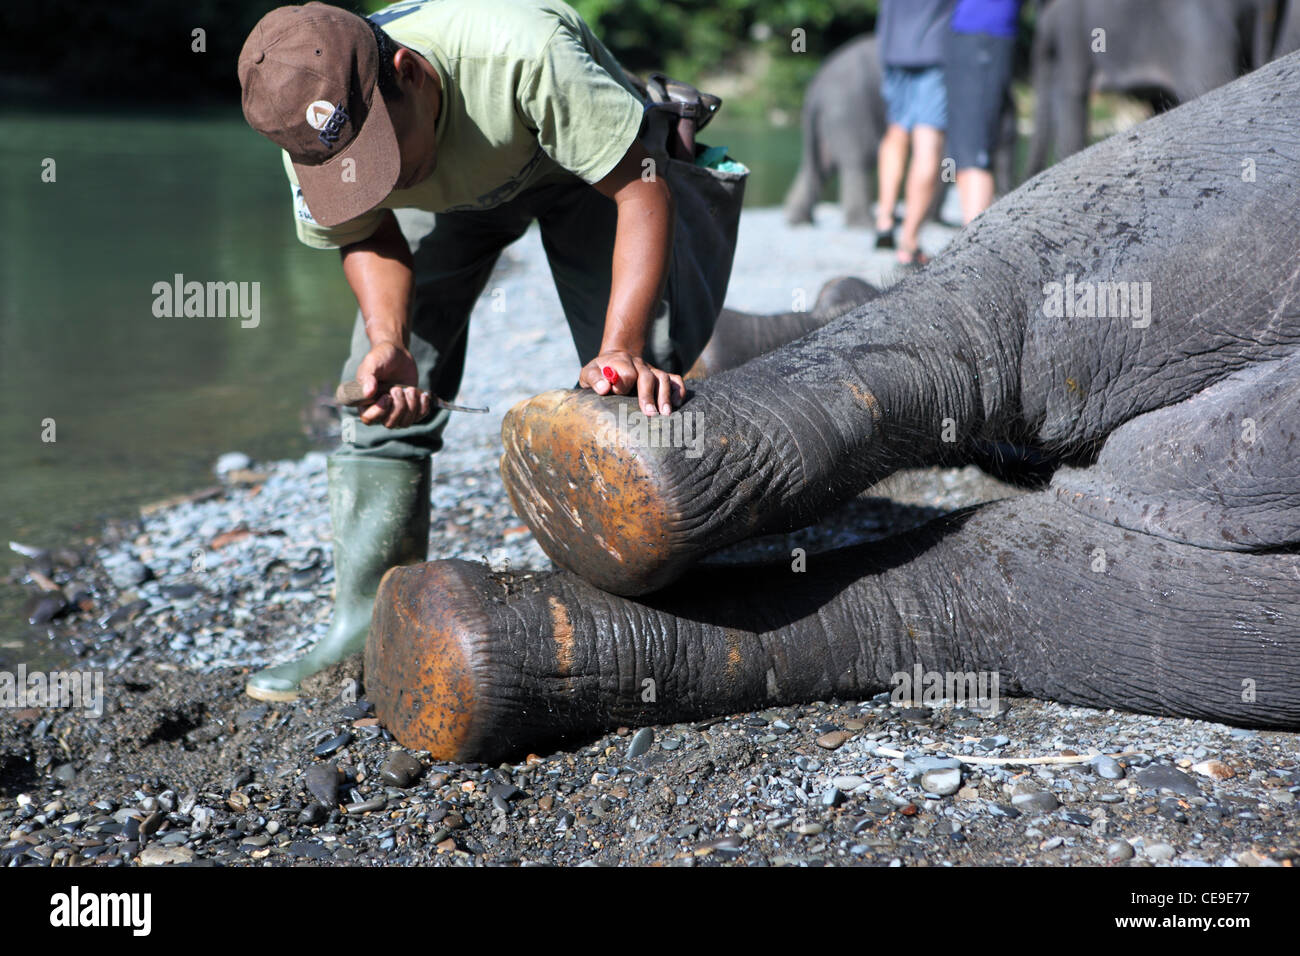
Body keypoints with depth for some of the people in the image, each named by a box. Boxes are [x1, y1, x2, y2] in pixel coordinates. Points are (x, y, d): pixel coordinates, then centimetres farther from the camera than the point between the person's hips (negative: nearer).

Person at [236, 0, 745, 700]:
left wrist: (623, 349, -49)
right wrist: (389, 345, -33)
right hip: (450, 190, 3)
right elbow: (368, 237, -13)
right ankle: (364, 624, 2)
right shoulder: (313, 135, -31)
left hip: (586, 158, -3)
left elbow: (640, 188, -38)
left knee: (645, 384, -16)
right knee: (381, 394, -8)